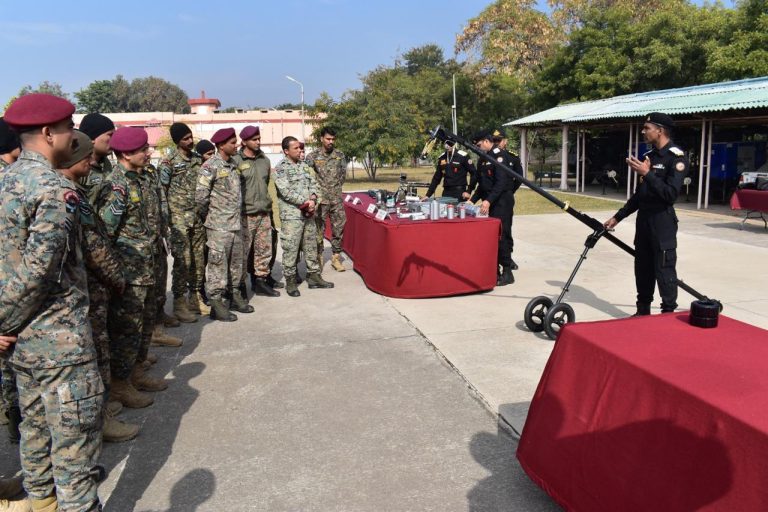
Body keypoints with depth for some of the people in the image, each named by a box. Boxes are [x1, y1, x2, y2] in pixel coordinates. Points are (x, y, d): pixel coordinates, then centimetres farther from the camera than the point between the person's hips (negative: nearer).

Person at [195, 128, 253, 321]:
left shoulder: (233, 165, 13)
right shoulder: (211, 166, -11)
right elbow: (200, 196, -15)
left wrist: (238, 215, 14)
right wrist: (207, 216, -5)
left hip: (236, 223, 8)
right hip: (219, 226, -8)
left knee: (237, 263, 14)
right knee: (218, 264, -3)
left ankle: (236, 297, 26)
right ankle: (216, 305, 4)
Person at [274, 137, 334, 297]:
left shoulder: (303, 165, 14)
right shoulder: (280, 169, -9)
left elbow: (312, 184, 13)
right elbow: (286, 192, -18)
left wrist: (312, 199, -8)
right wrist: (306, 203, -17)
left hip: (308, 213, 7)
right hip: (291, 215, -7)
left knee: (311, 246, 12)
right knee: (290, 248, -1)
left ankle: (313, 275, 23)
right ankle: (290, 280, 9)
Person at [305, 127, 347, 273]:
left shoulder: (340, 155, 7)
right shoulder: (312, 156, -3)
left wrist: (336, 188, 11)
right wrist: (314, 191, -8)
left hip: (336, 199, 3)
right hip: (320, 199, -3)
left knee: (338, 228, 5)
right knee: (318, 230, 2)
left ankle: (336, 258, 17)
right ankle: (319, 258, 12)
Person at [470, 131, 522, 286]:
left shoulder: (499, 155, -11)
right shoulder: (485, 158, 17)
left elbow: (501, 182, -20)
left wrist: (488, 200, -27)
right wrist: (472, 200, 13)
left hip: (502, 201, -9)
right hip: (491, 202, 9)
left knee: (502, 235, -8)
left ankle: (507, 273, -2)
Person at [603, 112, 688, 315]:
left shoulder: (676, 158, -11)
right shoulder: (649, 156, 14)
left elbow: (671, 194, -22)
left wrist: (647, 174, -23)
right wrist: (618, 217, 17)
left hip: (663, 222, -8)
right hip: (643, 220, 8)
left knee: (664, 270, -3)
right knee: (643, 269, 14)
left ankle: (669, 315, 7)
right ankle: (643, 311, 25)